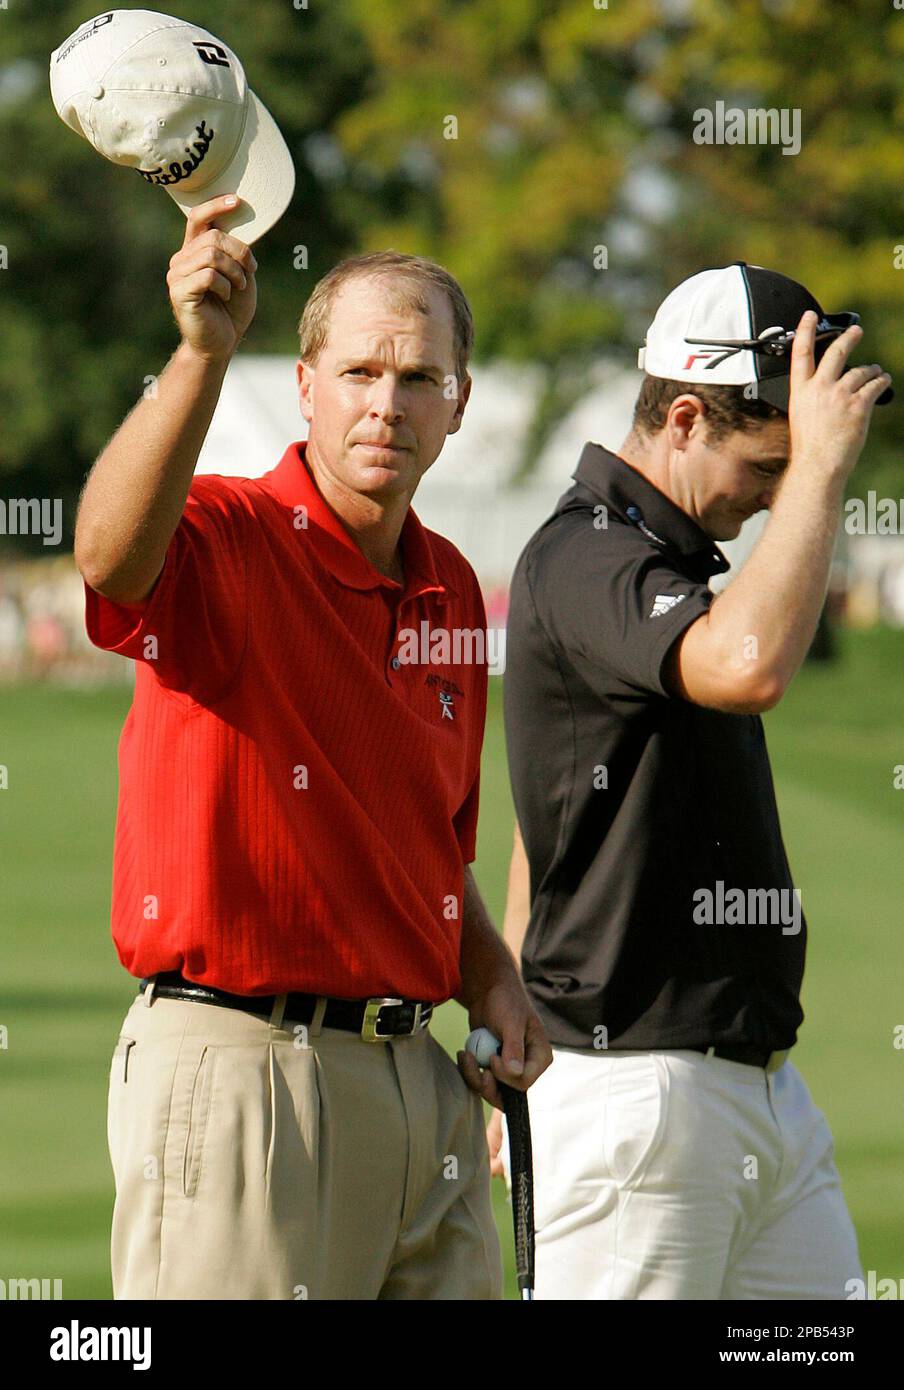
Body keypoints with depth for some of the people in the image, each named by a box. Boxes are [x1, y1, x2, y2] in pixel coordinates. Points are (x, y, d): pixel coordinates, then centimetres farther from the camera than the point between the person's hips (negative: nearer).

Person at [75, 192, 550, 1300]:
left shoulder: (450, 589, 15)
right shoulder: (227, 542, -8)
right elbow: (110, 554, -35)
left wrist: (489, 980, 9)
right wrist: (202, 354, -48)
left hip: (419, 1079, 7)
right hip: (238, 1070, -7)